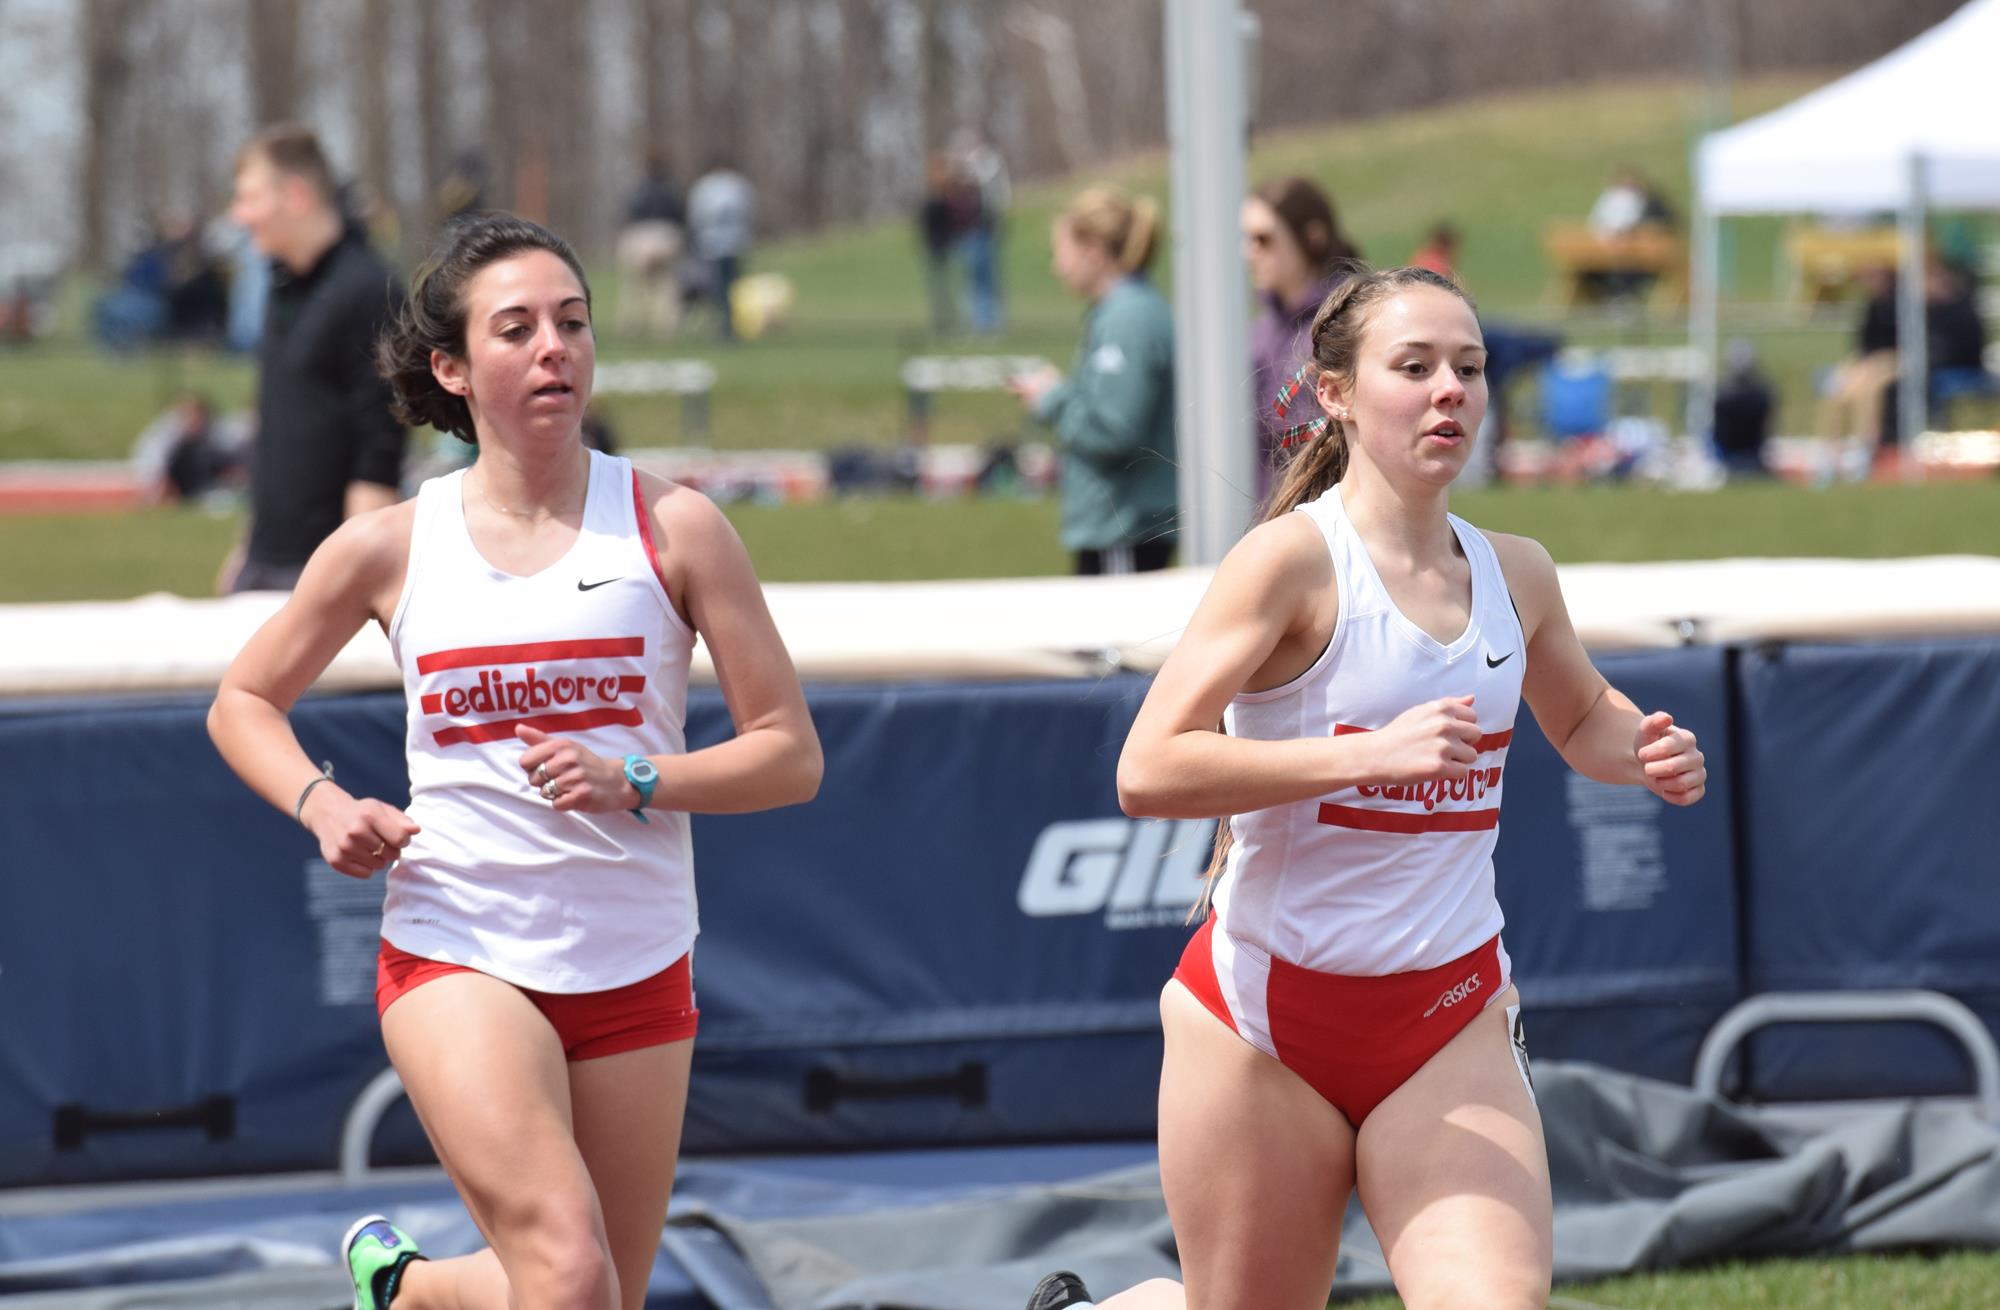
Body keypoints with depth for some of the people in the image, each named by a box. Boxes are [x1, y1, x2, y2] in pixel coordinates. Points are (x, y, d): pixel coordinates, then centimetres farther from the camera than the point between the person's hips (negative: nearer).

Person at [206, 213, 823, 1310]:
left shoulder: (672, 528, -2)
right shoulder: (390, 548, 0)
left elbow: (790, 755, -1)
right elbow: (243, 702, 15)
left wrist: (632, 783, -17)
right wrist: (321, 805, -5)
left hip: (635, 970, 2)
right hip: (456, 960, -2)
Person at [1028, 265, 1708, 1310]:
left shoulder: (1516, 573, 5)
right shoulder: (1294, 558, -13)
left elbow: (1582, 717, 28)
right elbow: (1147, 772, -23)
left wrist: (1645, 752, 3)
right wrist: (1372, 753, -31)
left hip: (1453, 1025, 4)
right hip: (1267, 1019, -4)